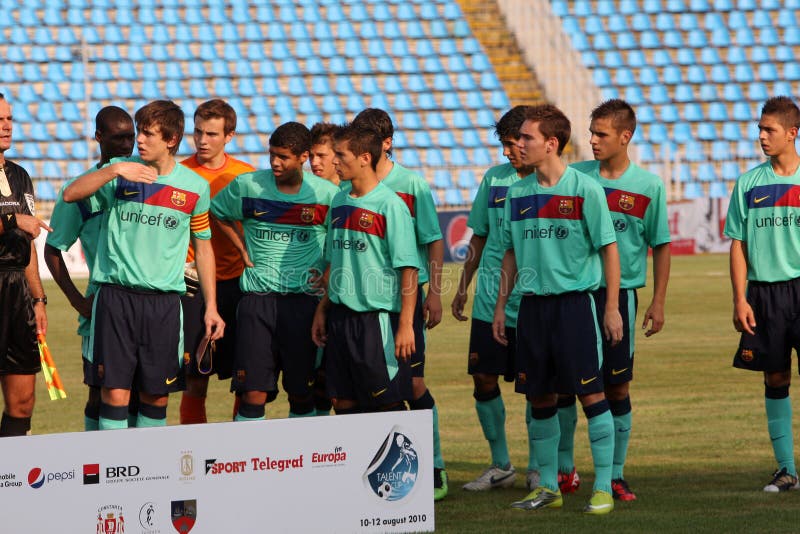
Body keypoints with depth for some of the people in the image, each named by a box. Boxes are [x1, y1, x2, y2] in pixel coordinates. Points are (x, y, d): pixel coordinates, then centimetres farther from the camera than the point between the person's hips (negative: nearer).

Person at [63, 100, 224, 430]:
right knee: (115, 391, -7)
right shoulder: (121, 173, 3)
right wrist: (114, 170, -20)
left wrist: (211, 307, 10)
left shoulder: (195, 187, 5)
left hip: (164, 300, 1)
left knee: (156, 395, 5)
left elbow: (203, 247, 13)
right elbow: (70, 195, -9)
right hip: (116, 294, -1)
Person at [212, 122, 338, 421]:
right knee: (253, 393, -6)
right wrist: (243, 250, 11)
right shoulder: (248, 186, 1)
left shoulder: (326, 194, -2)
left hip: (304, 299, 0)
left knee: (303, 393, 3)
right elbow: (216, 214, 19)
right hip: (258, 297, 0)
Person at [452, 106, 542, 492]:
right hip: (489, 299, 4)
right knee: (483, 379, 4)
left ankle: (537, 467, 16)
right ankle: (500, 466, 17)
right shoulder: (494, 179, 8)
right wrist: (462, 287, 16)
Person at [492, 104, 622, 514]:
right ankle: (547, 487, 17)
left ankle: (603, 487, 1)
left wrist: (612, 307, -9)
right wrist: (500, 306, 13)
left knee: (591, 393, -5)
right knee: (539, 397, 8)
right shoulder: (518, 193, 8)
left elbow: (609, 249, -5)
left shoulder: (585, 190, -7)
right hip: (532, 305, 5)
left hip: (574, 301, -5)